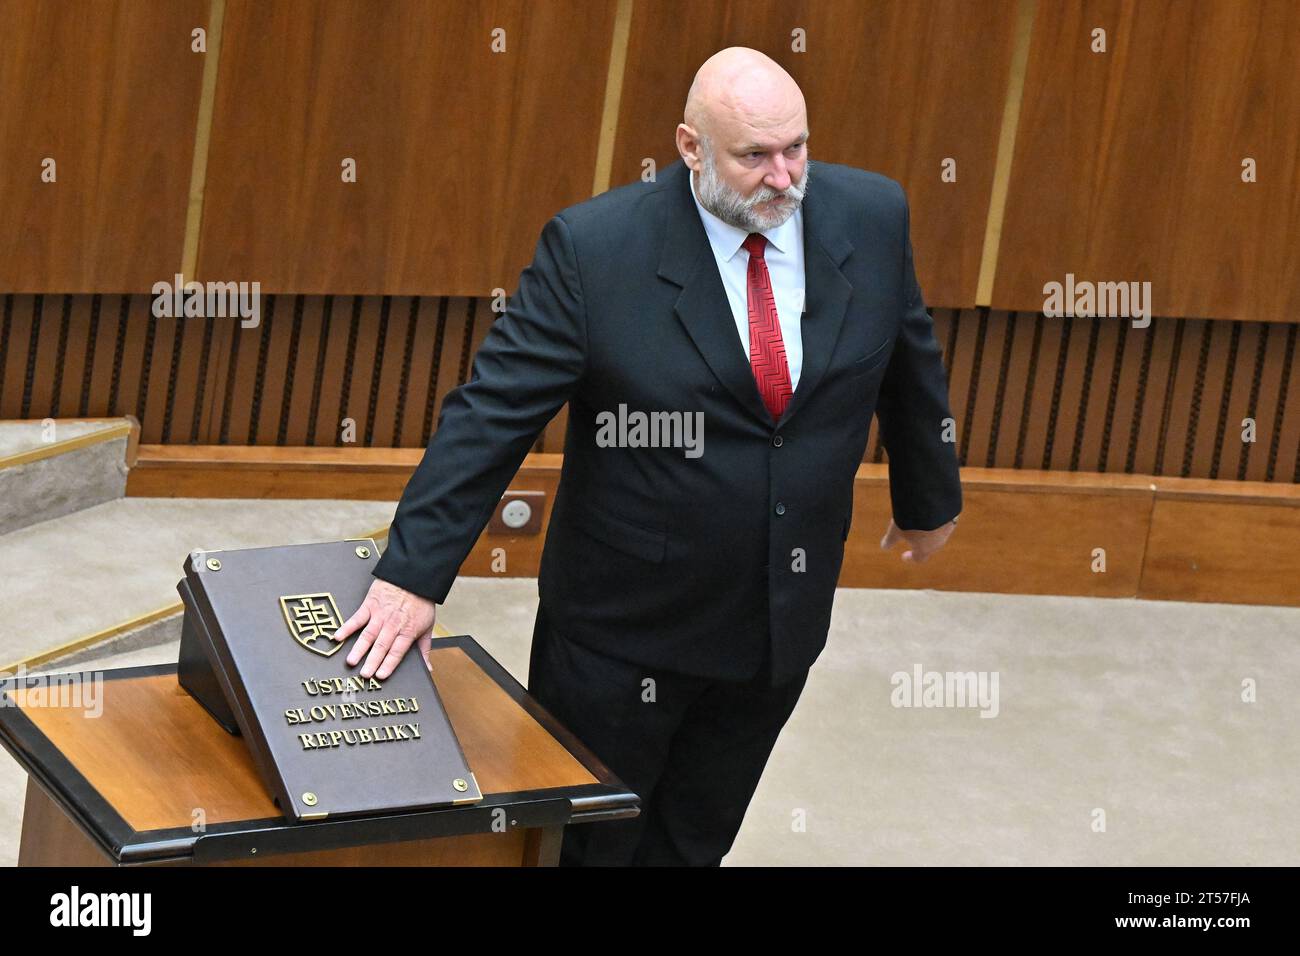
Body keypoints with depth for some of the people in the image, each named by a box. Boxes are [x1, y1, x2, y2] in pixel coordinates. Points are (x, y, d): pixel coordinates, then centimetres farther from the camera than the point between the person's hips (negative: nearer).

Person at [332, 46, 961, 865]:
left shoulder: (871, 216, -9)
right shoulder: (595, 247, -21)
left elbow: (909, 361, 9)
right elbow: (491, 413, -20)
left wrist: (929, 498, 22)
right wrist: (414, 575, -24)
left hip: (785, 614, 3)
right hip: (626, 624, -3)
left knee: (696, 839, 18)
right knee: (587, 843, 12)